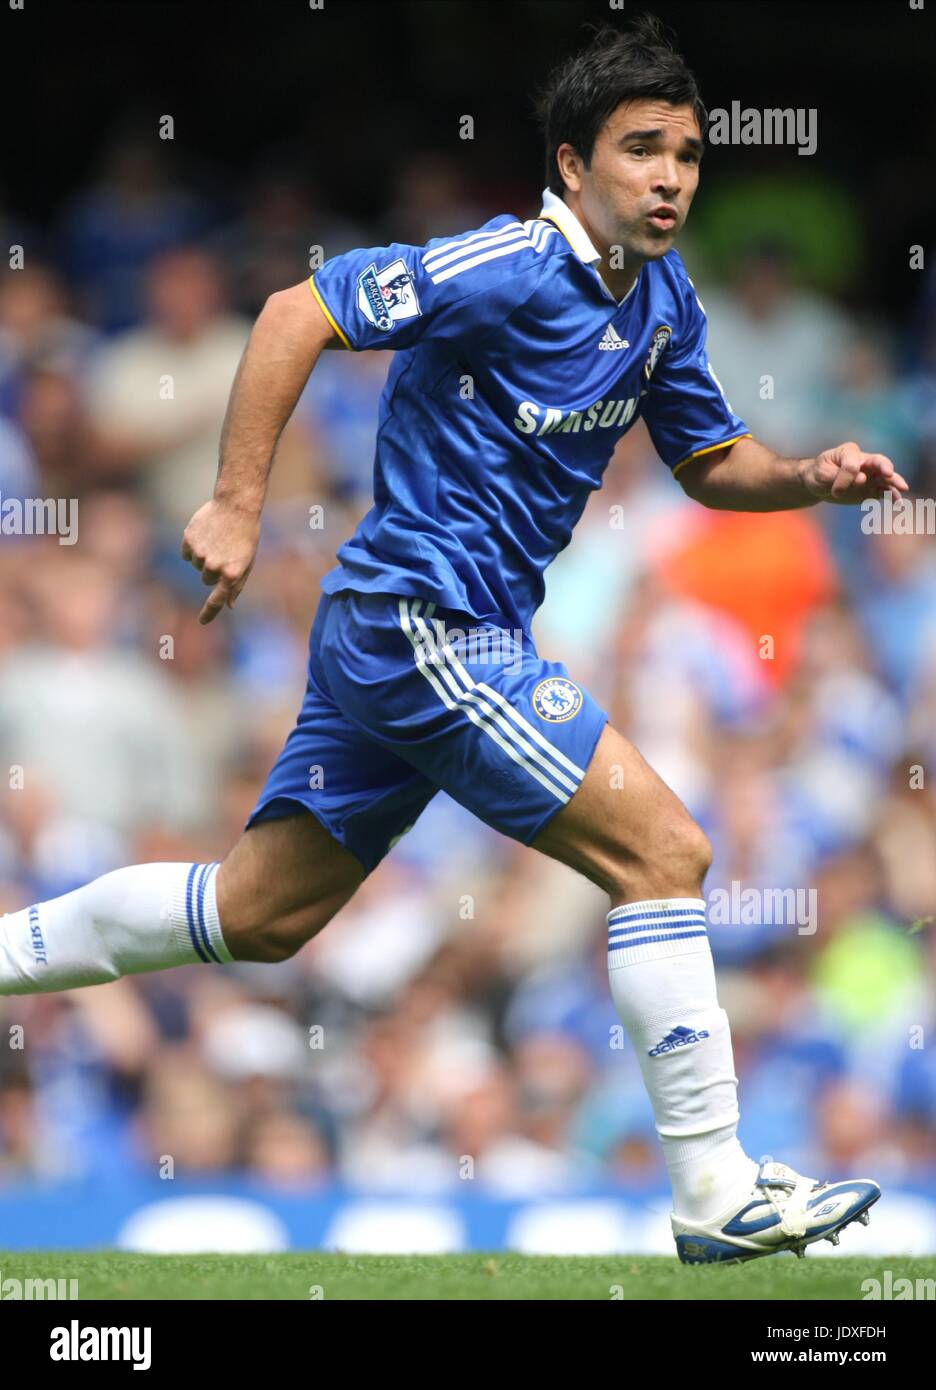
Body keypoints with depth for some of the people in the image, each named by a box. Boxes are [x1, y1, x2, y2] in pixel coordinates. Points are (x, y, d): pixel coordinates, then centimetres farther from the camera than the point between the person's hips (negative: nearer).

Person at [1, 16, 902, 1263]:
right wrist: (235, 505, -25)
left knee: (259, 914, 15)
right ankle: (719, 1194, -8)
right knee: (664, 850, -12)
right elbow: (298, 314, -21)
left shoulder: (662, 299, 9)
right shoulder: (509, 270, -18)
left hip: (440, 634, 10)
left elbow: (710, 461, 20)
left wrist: (811, 477, -1)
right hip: (423, 624, -10)